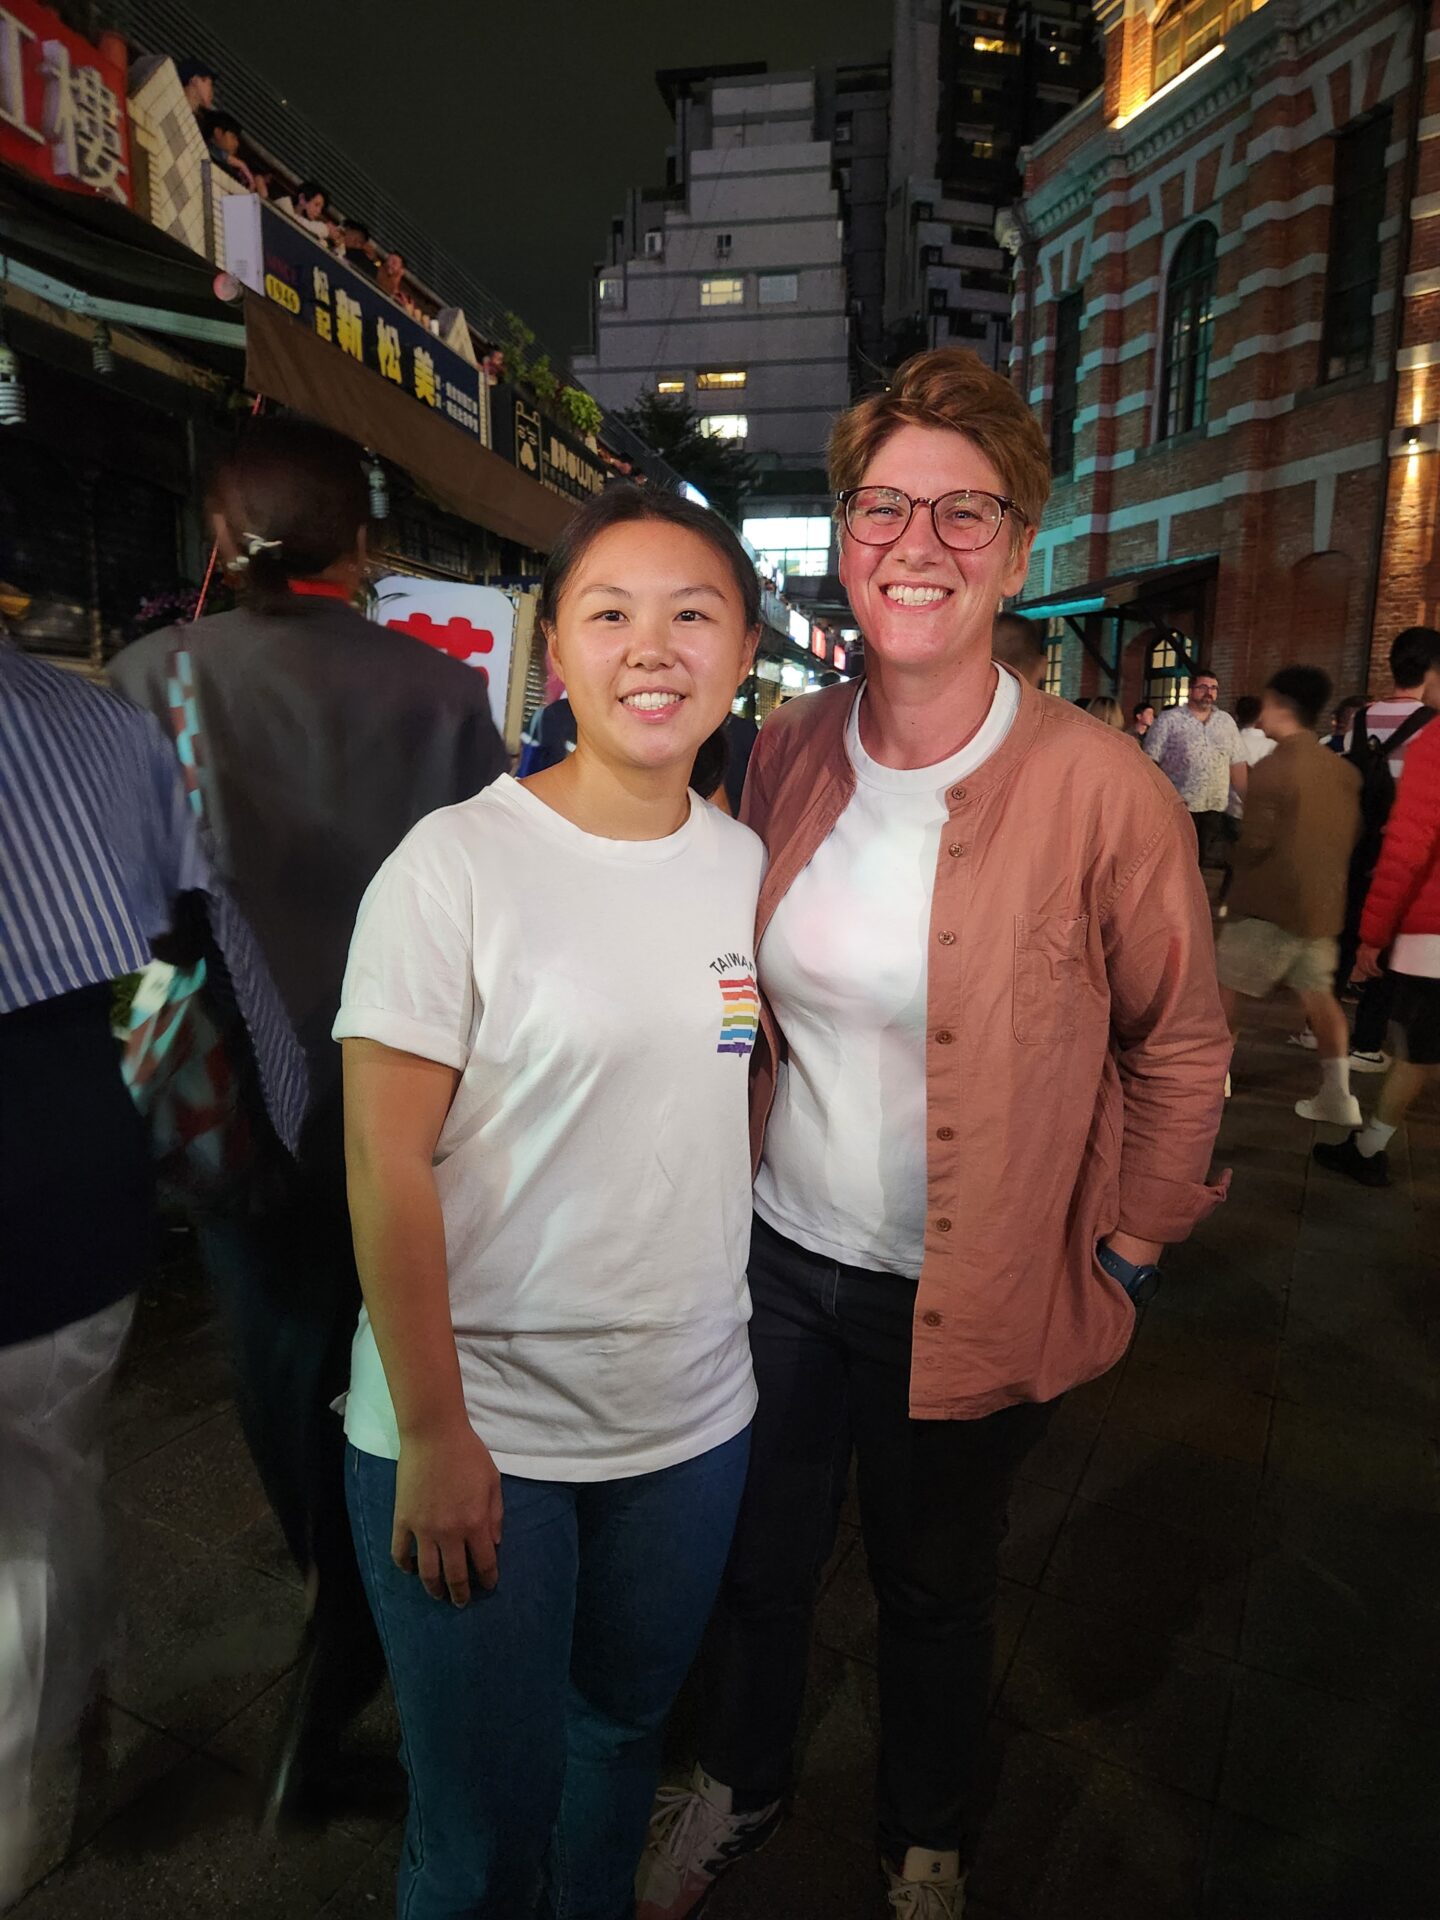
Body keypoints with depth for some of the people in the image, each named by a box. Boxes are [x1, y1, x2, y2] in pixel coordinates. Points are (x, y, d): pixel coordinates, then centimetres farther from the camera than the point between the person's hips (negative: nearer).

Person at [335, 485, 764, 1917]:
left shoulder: (746, 863, 1)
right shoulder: (457, 863, -15)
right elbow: (385, 1167, -14)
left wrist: (734, 1301, 9)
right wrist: (432, 1433, -13)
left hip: (692, 1418, 5)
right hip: (478, 1431, -4)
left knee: (625, 1730, 26)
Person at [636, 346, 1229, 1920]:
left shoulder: (1101, 790, -18)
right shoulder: (787, 752, -6)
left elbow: (1181, 1040, -6)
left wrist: (1121, 1257, -4)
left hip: (971, 1302, -3)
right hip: (780, 1255, 4)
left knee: (936, 1588, 22)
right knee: (756, 1555, 25)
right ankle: (736, 1788, 58)